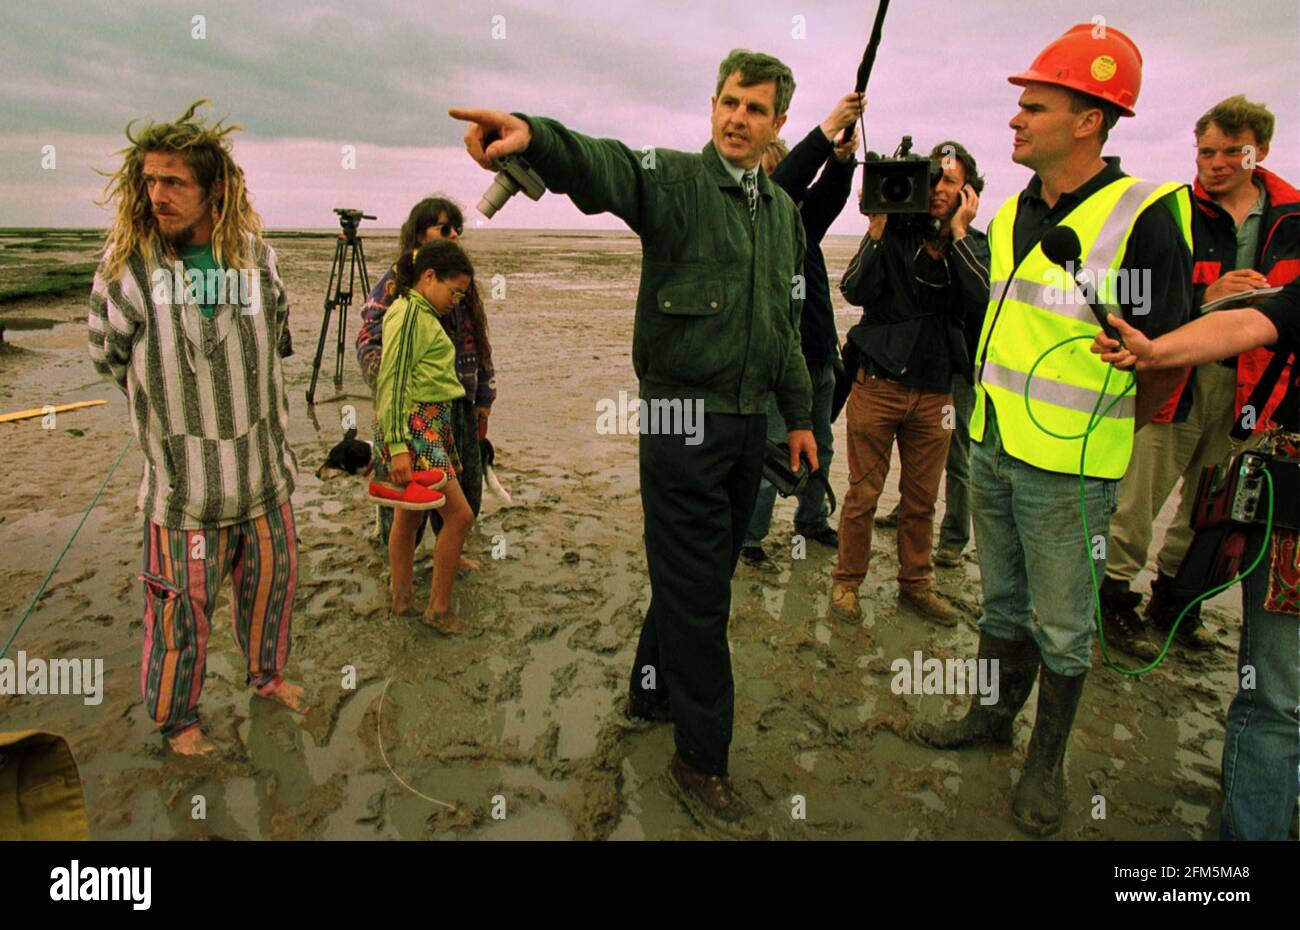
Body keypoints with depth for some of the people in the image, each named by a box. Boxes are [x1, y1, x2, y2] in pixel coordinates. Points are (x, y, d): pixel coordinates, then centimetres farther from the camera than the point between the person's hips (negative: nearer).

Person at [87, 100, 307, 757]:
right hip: (184, 478, -3)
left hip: (264, 468, 4)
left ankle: (267, 673, 44)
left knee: (271, 579, 18)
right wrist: (175, 407, 11)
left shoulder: (256, 253, -4)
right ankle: (175, 719, 31)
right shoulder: (125, 263, -13)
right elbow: (108, 355, 2)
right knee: (182, 604, 8)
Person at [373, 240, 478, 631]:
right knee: (459, 514, -8)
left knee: (409, 517, 15)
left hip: (433, 425, 10)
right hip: (414, 427, -10)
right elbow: (393, 381, -19)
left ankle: (401, 598, 25)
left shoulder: (424, 313, 17)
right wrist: (397, 446, -23)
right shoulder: (409, 311, -12)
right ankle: (439, 609, 2)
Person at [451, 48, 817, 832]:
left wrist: (799, 414, 19)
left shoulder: (784, 209, 14)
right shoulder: (673, 179, -7)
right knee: (696, 589, 0)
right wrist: (534, 135, -51)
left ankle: (655, 688, 40)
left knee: (706, 573, 18)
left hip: (750, 420, 7)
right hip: (684, 418, -7)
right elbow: (602, 166, -30)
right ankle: (703, 760, 16)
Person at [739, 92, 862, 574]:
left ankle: (811, 520, 35)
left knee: (819, 448, 18)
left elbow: (828, 193, -6)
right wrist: (826, 132, -32)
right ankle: (748, 540, 6)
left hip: (819, 355, 8)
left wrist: (842, 158, -26)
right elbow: (784, 183, -25)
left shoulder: (802, 218, 11)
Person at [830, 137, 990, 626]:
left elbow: (982, 303, -13)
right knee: (862, 494, 4)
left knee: (921, 499, 13)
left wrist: (957, 233, -12)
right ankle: (846, 581, 19)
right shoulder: (894, 232, -1)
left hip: (934, 391, 3)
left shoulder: (974, 245, 6)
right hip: (878, 383, -3)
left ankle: (916, 582, 29)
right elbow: (855, 291, -15)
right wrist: (877, 229, -19)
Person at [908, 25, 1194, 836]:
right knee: (1004, 599, 21)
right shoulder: (1011, 214, 6)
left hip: (1068, 467, -6)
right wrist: (1001, 416, 14)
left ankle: (1048, 762, 28)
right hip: (992, 445, 6)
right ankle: (993, 716, 39)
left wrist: (1098, 433, -7)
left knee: (1062, 626, 9)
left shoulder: (1143, 218, -15)